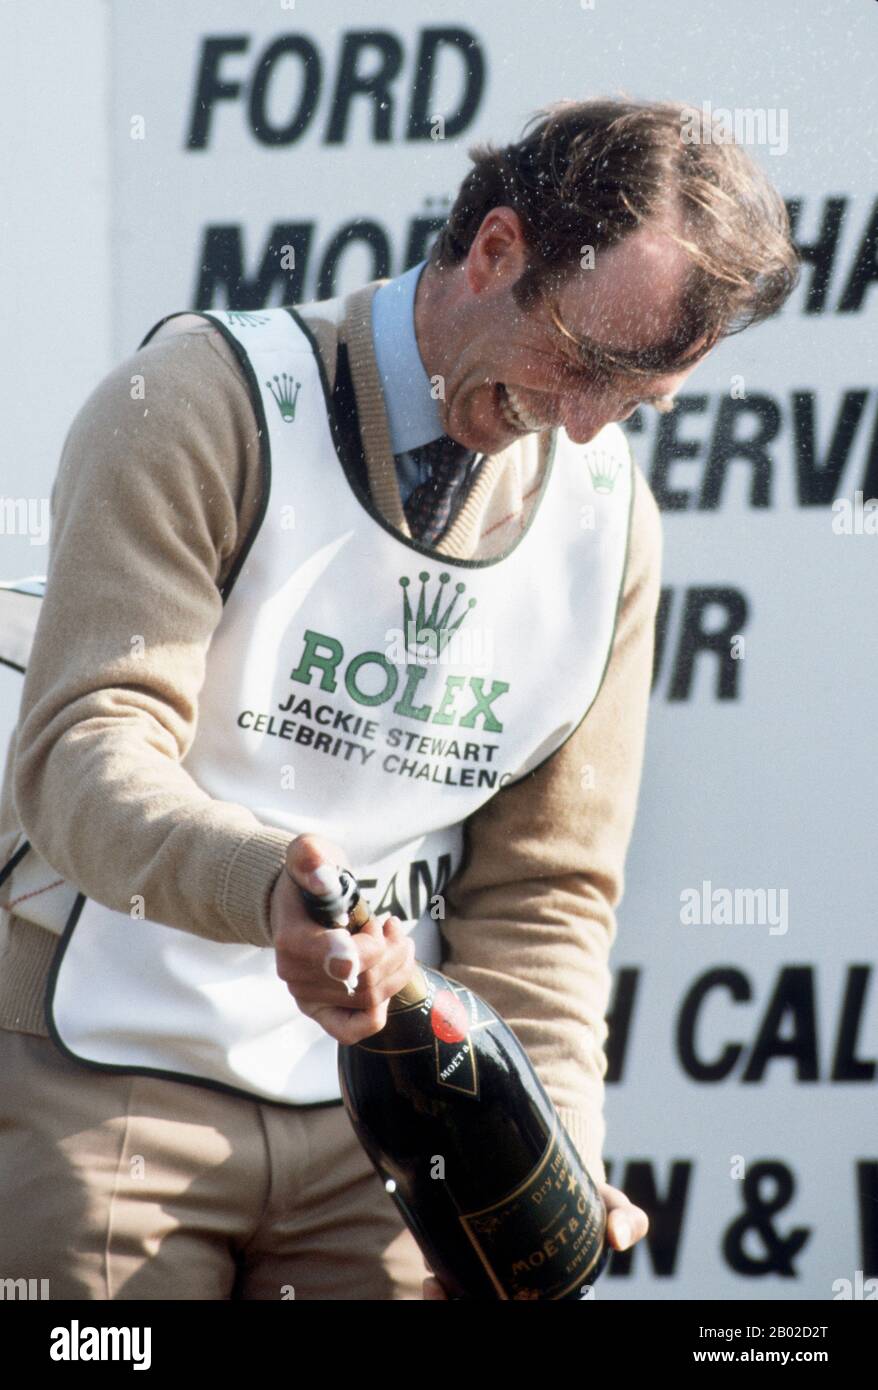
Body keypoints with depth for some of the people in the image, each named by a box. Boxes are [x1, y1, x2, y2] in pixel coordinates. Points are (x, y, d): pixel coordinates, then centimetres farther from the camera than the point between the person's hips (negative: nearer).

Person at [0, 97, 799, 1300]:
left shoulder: (609, 519, 8)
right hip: (113, 1086, -4)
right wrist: (268, 882, -39)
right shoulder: (206, 405, -9)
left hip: (371, 1129, 4)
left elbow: (540, 889, 10)